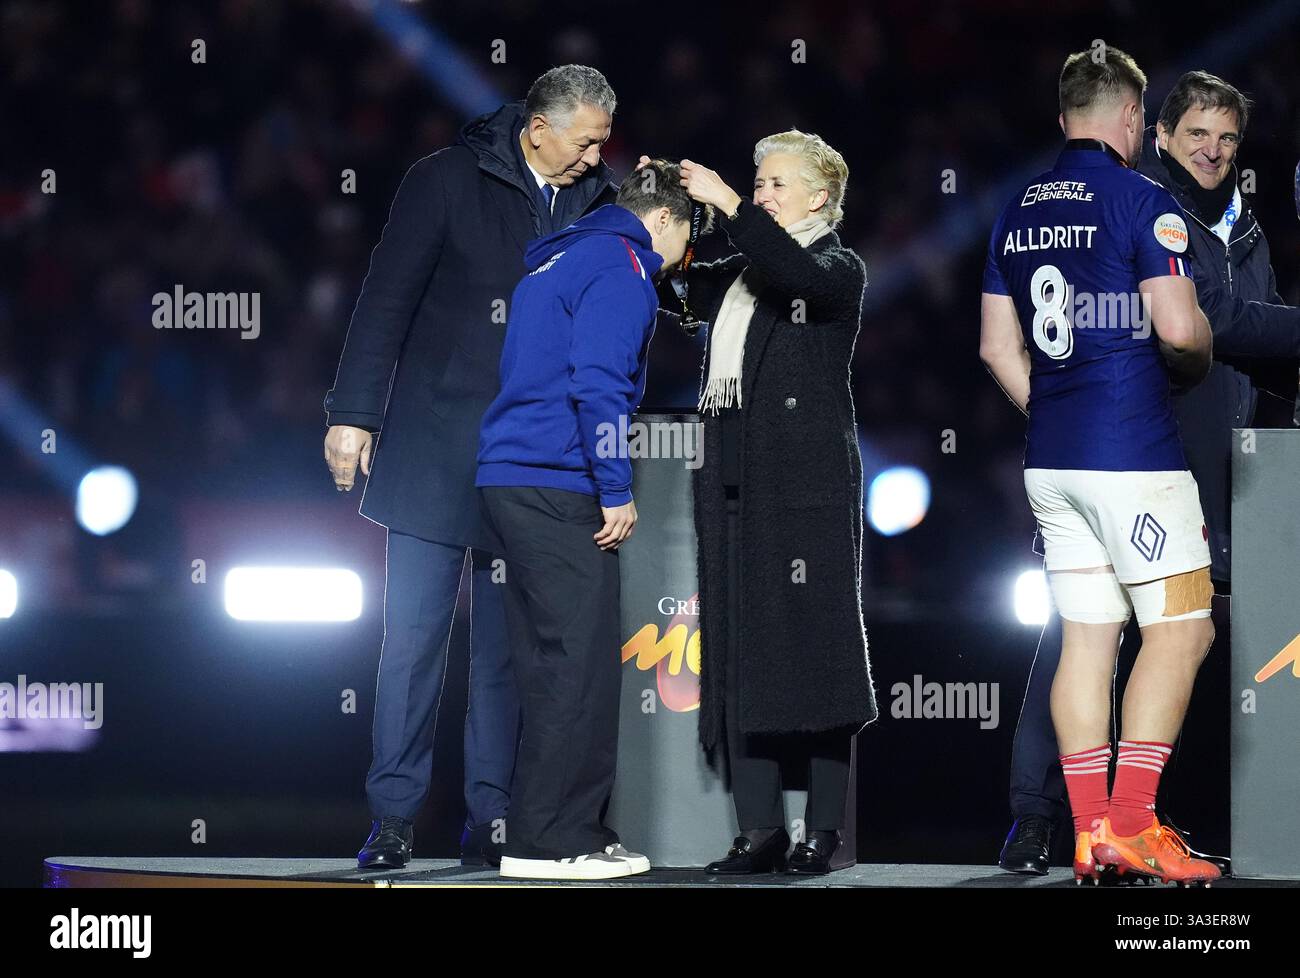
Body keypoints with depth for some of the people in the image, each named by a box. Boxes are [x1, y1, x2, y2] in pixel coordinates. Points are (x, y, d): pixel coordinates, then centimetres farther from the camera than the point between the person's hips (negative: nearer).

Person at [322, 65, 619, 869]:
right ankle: (395, 816, 3)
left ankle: (491, 818, 8)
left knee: (509, 644, 4)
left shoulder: (602, 202, 6)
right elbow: (388, 298, -5)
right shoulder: (448, 182, -4)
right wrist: (354, 414, -9)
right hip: (436, 446, -3)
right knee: (415, 633, -2)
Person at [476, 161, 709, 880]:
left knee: (551, 670, 11)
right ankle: (551, 841, -8)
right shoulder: (620, 266, -7)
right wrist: (617, 492, -14)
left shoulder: (561, 260, 22)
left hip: (511, 482, 10)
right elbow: (598, 384, -18)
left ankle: (545, 835, 12)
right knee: (581, 666, -8)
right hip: (560, 491, -10)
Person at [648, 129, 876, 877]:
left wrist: (727, 204, -20)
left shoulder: (839, 268, 1)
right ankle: (761, 829, 3)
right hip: (733, 479, 6)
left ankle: (825, 831, -4)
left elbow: (799, 276, -19)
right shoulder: (739, 277, 20)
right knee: (739, 654, 2)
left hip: (807, 480, -6)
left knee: (811, 645, -6)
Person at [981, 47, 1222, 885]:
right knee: (1182, 628, -1)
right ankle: (1133, 825, -9)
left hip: (1050, 460, 7)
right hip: (1135, 454, -7)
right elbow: (1179, 328, -18)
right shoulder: (1142, 200, -10)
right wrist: (1198, 363, 3)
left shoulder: (1020, 210, 12)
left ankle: (1091, 834, 7)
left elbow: (998, 347, 15)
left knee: (1088, 635, 9)